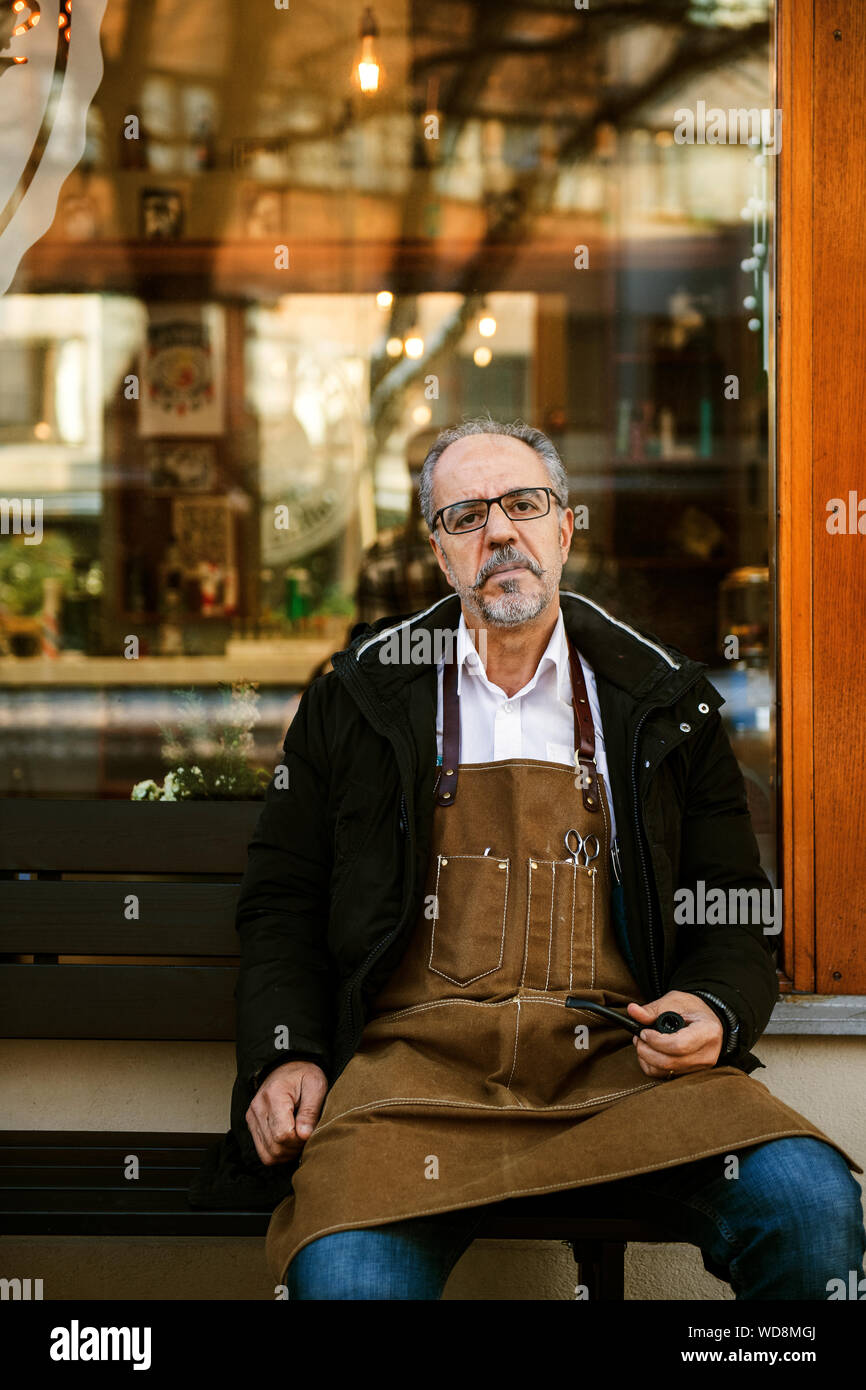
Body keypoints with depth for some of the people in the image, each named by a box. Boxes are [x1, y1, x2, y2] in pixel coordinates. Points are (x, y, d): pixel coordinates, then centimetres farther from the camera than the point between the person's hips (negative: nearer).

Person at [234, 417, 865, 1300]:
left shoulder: (662, 697, 17)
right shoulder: (360, 694, 16)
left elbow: (732, 912, 19)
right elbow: (282, 898, 17)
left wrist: (715, 1012, -3)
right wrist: (285, 1056, 0)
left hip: (622, 1055, 2)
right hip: (417, 1054, -1)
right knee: (344, 1270, -34)